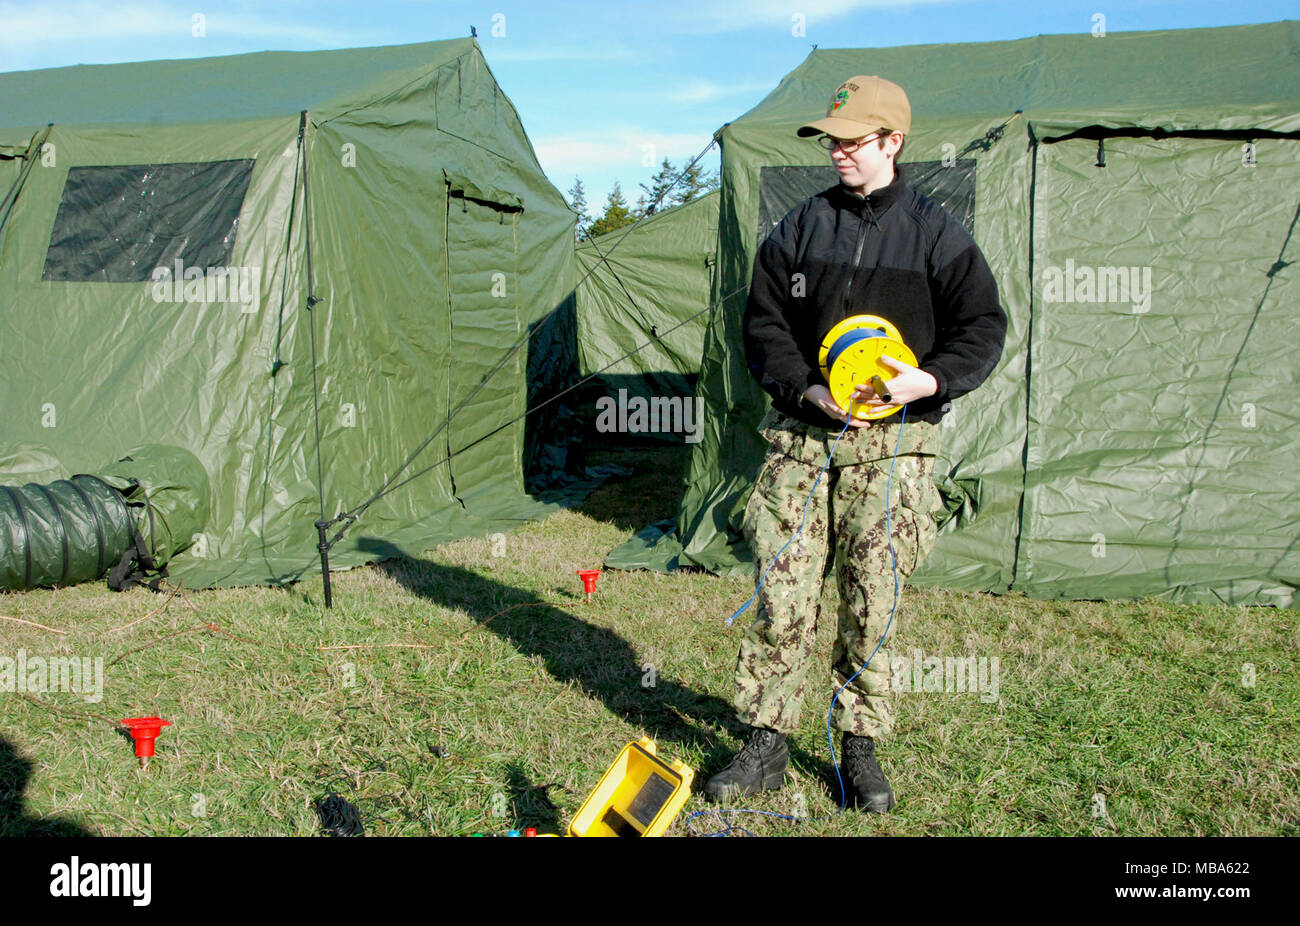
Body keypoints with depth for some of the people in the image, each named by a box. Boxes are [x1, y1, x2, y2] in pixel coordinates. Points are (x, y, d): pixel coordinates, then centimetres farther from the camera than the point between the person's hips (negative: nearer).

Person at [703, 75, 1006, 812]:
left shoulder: (936, 234, 4)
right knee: (782, 596, -1)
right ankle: (767, 746, 13)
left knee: (872, 603, 2)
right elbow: (764, 324, 10)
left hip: (892, 446, -1)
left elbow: (983, 329, 4)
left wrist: (924, 382, -15)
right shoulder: (800, 228, 10)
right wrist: (805, 391, -7)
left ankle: (862, 749, 20)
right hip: (804, 434, 2)